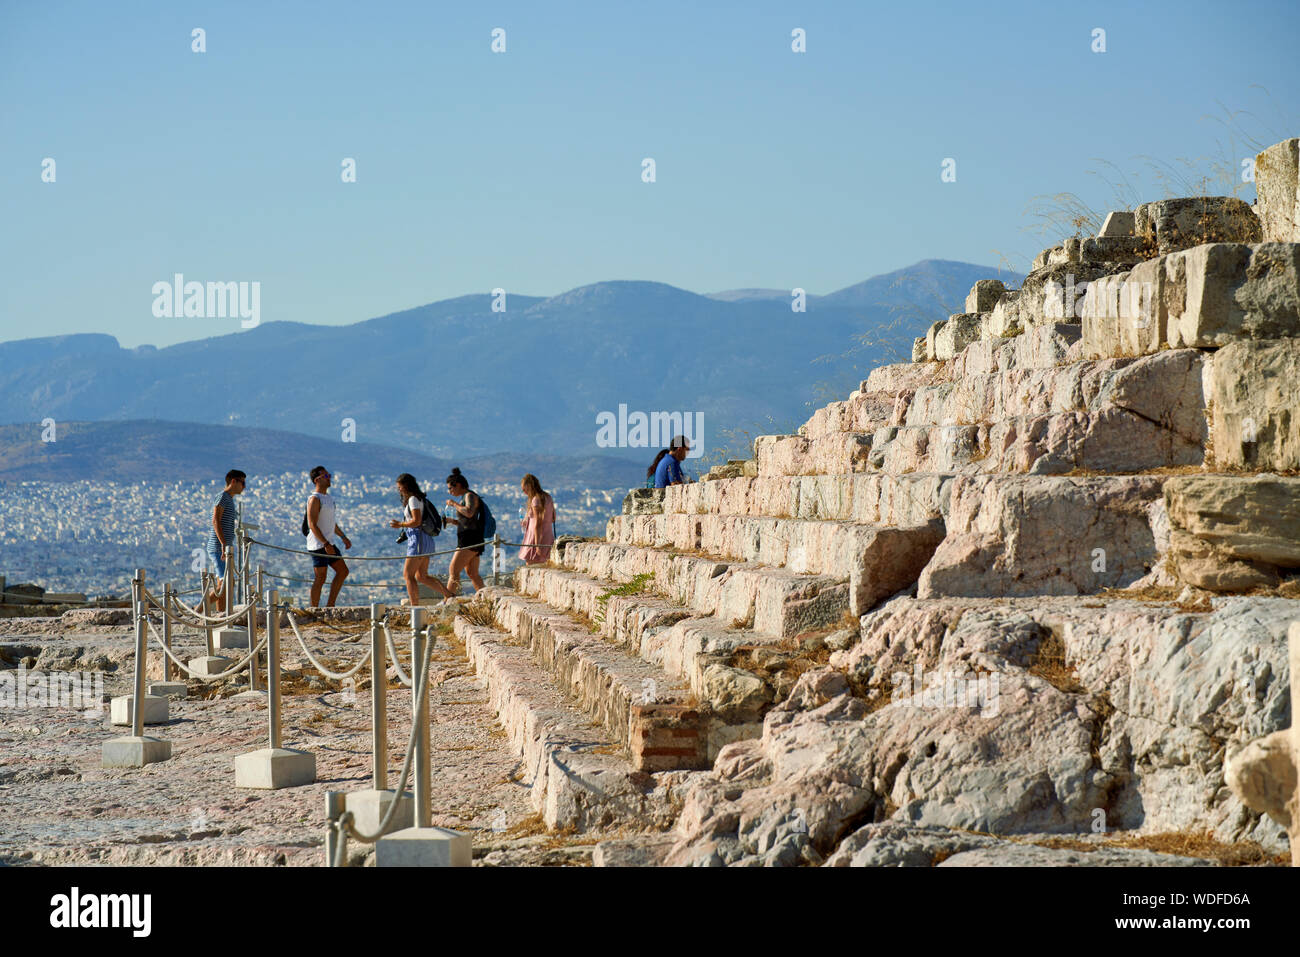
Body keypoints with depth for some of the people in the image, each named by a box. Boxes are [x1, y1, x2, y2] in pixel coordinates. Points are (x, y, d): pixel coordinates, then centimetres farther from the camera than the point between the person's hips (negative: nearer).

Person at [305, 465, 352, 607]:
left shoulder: (328, 497, 16)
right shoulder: (314, 499, -13)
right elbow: (312, 525, -20)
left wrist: (343, 537, 23)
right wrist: (326, 544, -24)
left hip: (329, 544, 9)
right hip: (318, 545, -9)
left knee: (343, 571, 9)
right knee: (320, 578, -7)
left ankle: (330, 605, 13)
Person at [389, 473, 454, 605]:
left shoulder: (413, 499, -10)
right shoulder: (416, 499, 19)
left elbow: (416, 521, -19)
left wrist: (400, 524, -7)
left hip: (419, 539, -10)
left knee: (408, 575, -8)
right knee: (422, 576, 11)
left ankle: (414, 606, -11)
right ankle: (449, 595, 8)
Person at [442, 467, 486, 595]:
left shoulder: (470, 496, -9)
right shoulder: (466, 498, 20)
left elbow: (469, 513, -28)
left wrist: (454, 504, -15)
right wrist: (453, 521, 11)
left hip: (470, 540, -11)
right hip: (467, 541, 11)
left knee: (453, 571, -15)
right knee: (472, 574, 12)